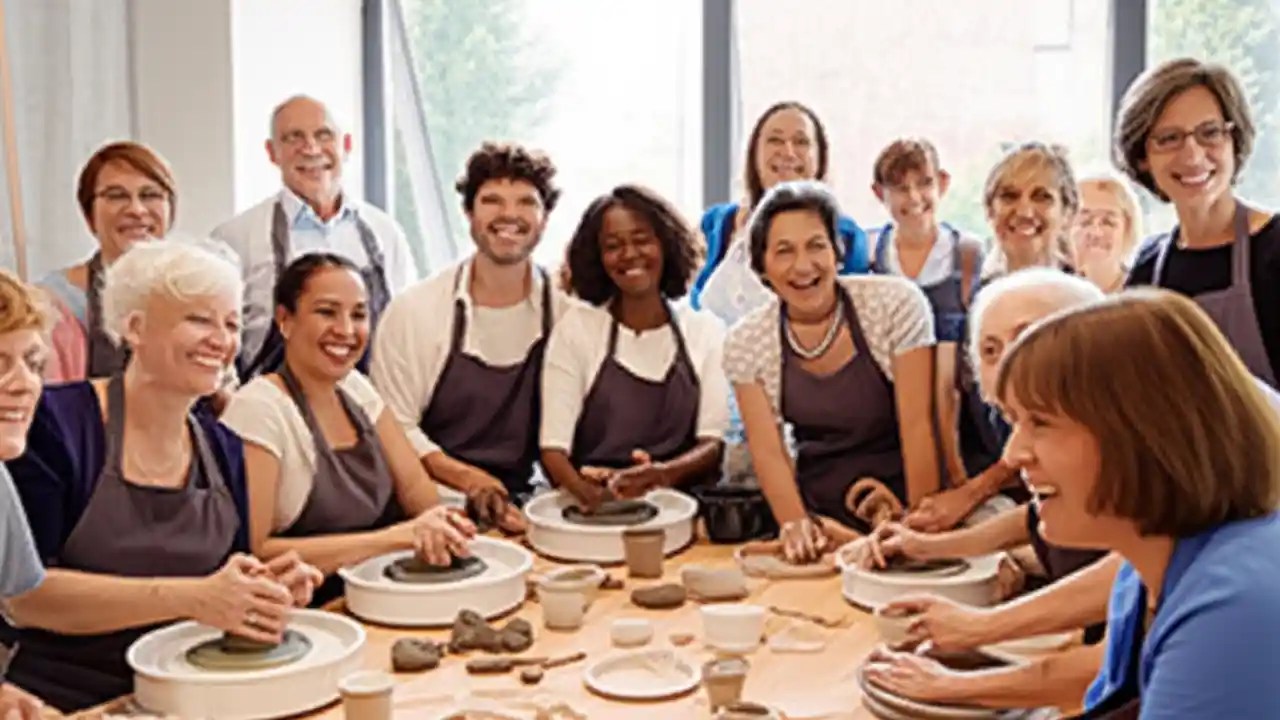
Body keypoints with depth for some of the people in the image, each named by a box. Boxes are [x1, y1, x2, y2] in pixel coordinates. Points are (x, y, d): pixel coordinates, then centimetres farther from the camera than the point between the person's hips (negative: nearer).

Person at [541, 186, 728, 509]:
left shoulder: (706, 330, 9)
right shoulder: (576, 327, 4)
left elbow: (713, 441, 2)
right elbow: (554, 446, -4)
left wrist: (665, 474, -20)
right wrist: (589, 494, -26)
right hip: (594, 506, -2)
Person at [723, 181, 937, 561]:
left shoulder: (897, 303, -10)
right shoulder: (745, 342, -4)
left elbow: (917, 424, -11)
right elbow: (767, 450, -5)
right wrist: (795, 523, -20)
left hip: (897, 500, -2)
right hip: (820, 513, 2)